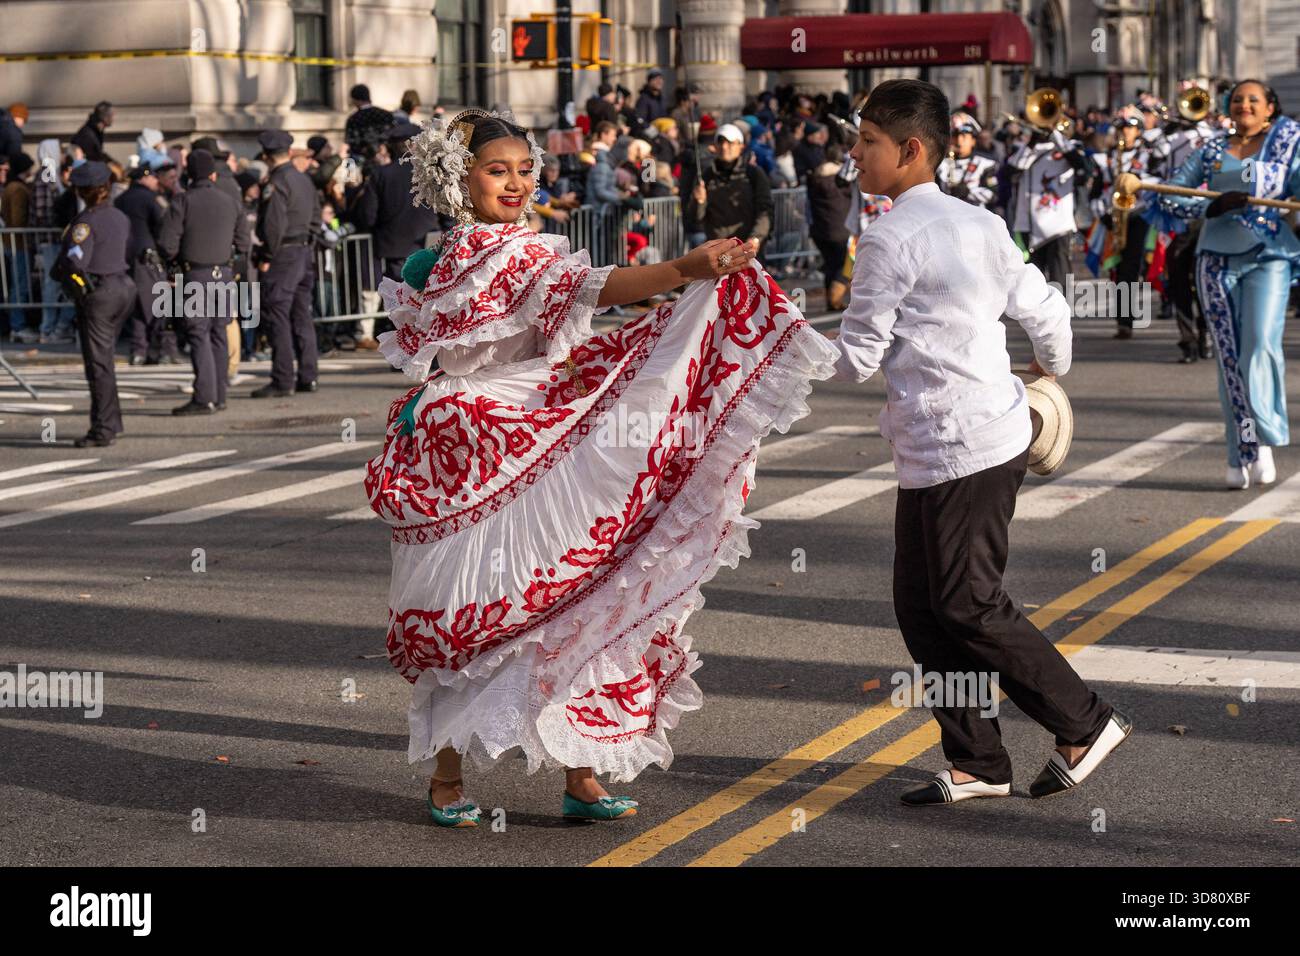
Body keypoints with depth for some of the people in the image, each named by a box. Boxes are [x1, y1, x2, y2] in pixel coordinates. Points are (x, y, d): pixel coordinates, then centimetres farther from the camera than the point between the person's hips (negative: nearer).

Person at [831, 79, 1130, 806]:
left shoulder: (890, 239, -14)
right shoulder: (977, 223, 11)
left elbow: (858, 361, -11)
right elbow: (1045, 309, 17)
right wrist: (1052, 371, 37)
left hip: (954, 446, -9)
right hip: (996, 427, 9)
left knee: (969, 606, -1)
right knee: (921, 606, 12)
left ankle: (1086, 724, 8)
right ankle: (975, 761, 15)